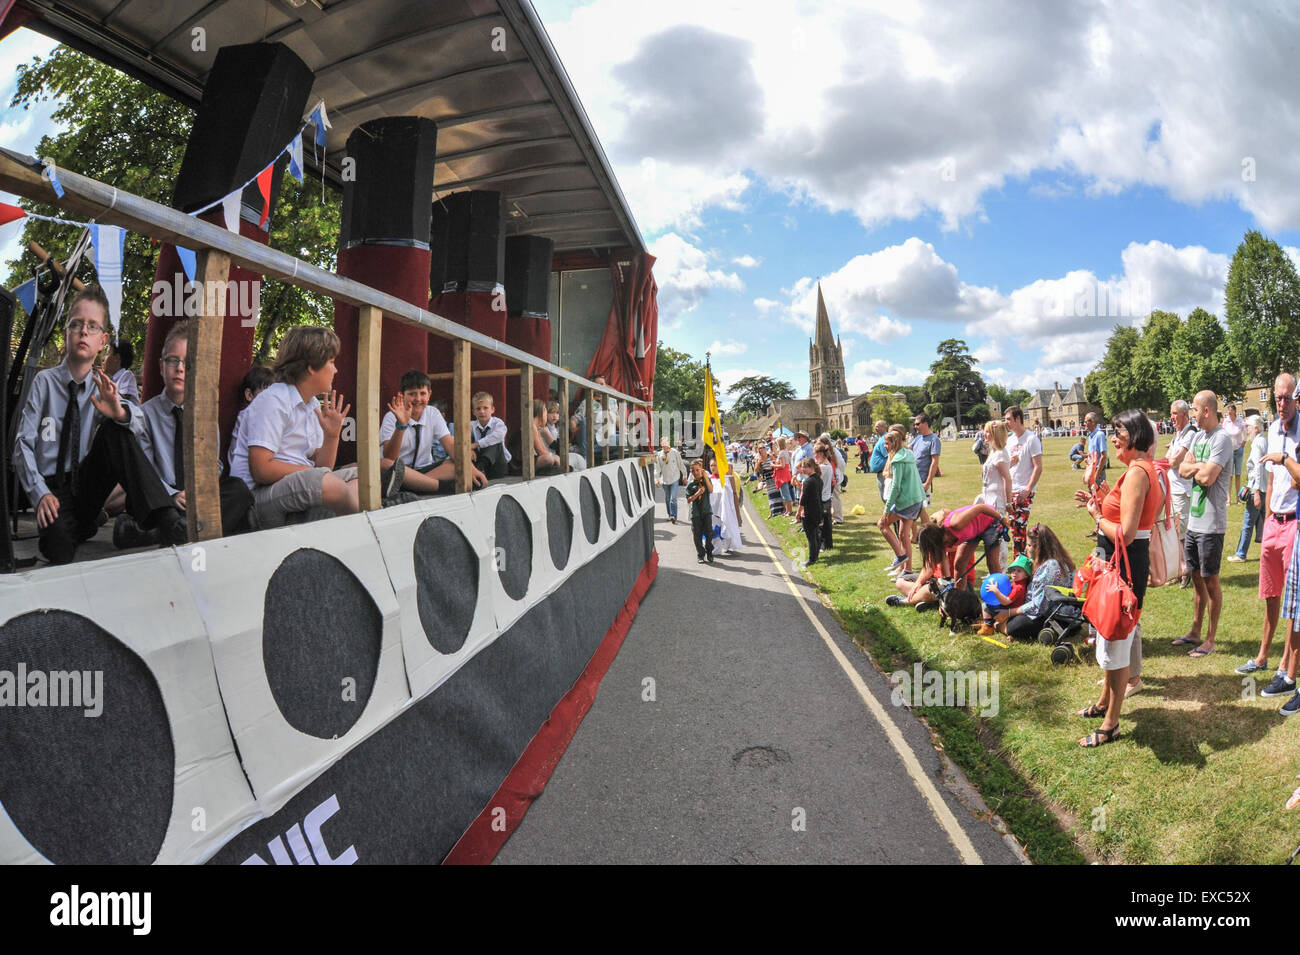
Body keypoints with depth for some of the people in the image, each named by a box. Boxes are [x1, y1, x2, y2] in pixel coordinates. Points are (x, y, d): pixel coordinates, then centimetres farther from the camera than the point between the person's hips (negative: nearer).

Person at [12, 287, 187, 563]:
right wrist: (40, 494, -18)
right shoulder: (45, 382, -1)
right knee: (60, 550, -38)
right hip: (54, 488, -4)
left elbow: (139, 424, -11)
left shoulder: (104, 387, 6)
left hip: (88, 486, 4)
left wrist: (119, 412, -34)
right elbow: (23, 444, -5)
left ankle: (166, 519, -33)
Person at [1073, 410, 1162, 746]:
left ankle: (1110, 725, 13)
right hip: (1123, 562, 11)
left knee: (1115, 640, 0)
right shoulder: (1145, 468, 11)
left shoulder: (1137, 473, -22)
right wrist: (1100, 503, 7)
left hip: (1125, 563, -11)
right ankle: (1105, 702, 41)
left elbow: (1125, 534, -26)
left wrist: (1097, 516, -11)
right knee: (1113, 635, 23)